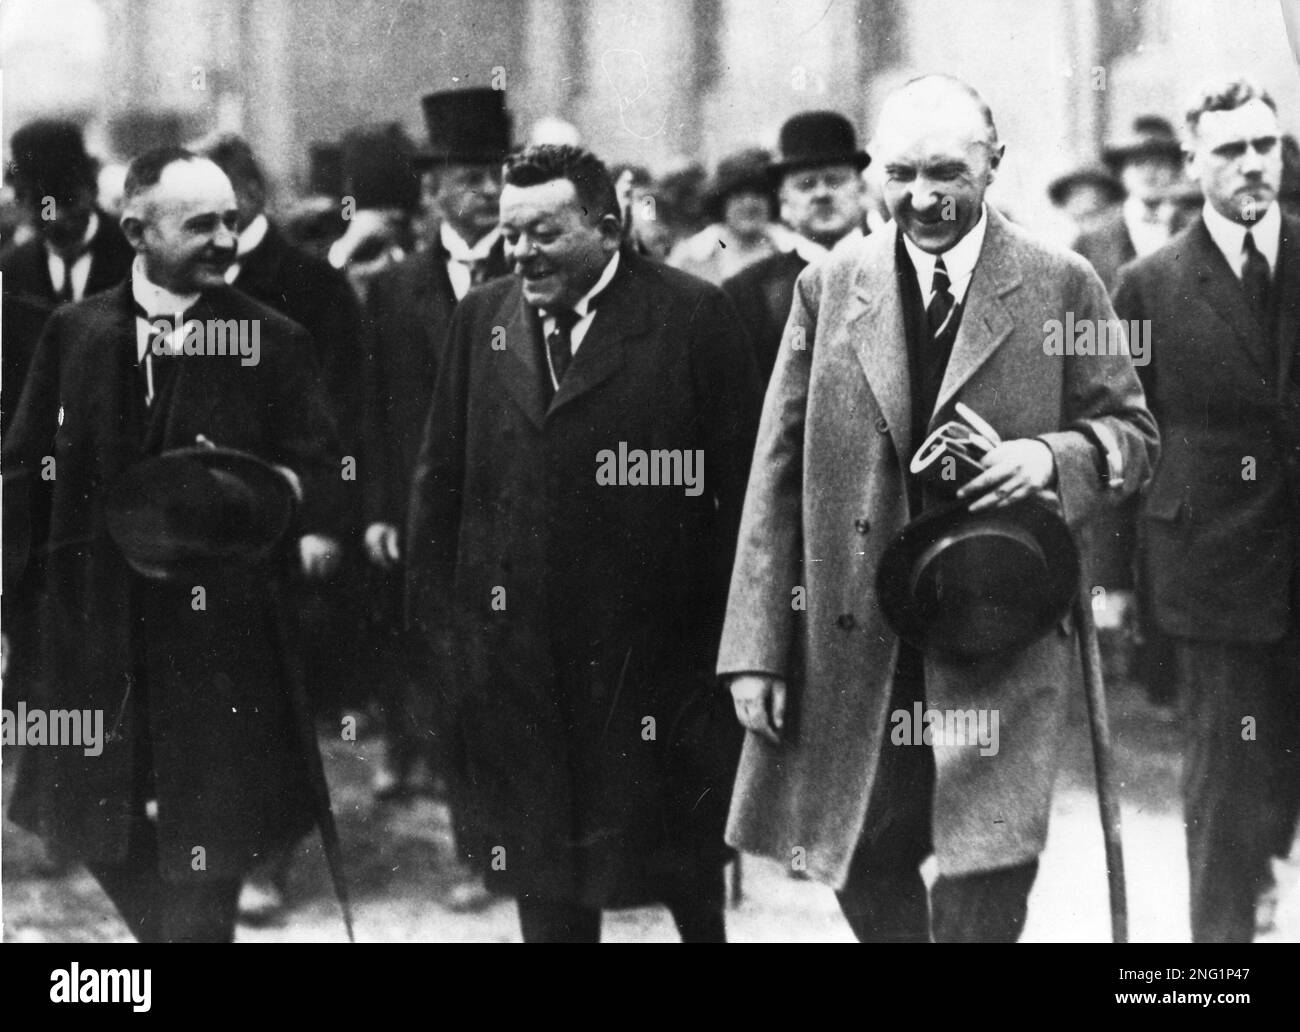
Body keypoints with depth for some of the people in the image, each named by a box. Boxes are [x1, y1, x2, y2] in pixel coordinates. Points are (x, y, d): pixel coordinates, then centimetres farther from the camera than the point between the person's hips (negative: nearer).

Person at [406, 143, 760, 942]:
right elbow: (441, 479, 11)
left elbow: (745, 479, -6)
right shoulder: (483, 320, 9)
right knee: (546, 889, 9)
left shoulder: (693, 314, -5)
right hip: (520, 654, 4)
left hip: (660, 643, -3)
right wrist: (443, 617, 5)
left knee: (683, 855, 8)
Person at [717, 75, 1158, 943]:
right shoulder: (830, 288, 4)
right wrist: (757, 646, -1)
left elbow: (1133, 435, 7)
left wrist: (1054, 456, -17)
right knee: (865, 868, 10)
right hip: (853, 643, 2)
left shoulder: (1062, 286, 0)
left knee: (988, 874, -8)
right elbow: (779, 473, 4)